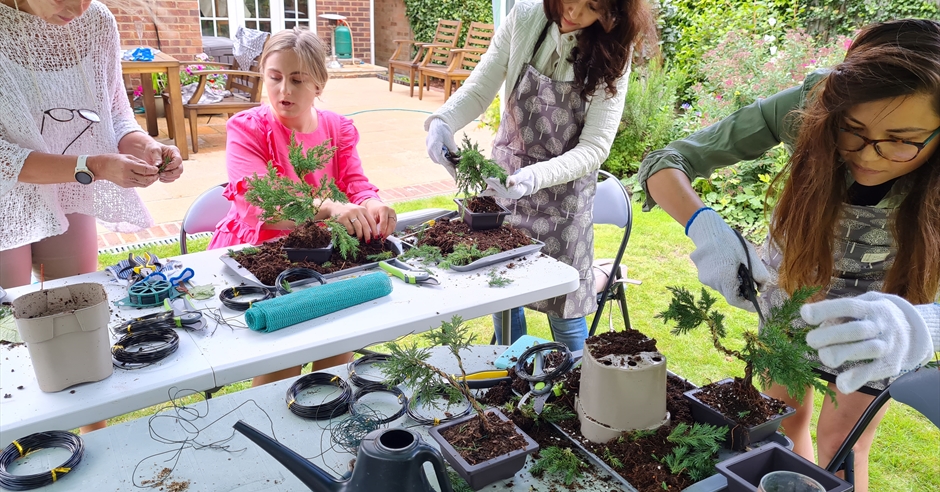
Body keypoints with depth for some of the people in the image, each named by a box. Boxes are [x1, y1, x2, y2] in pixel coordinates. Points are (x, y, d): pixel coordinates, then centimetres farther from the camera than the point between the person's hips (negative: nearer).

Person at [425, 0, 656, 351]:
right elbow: (479, 89, -6)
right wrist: (443, 121, -27)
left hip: (563, 191, -2)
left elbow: (594, 148, -18)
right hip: (504, 180, 2)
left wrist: (535, 177, -34)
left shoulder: (611, 55, -14)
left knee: (563, 308, 5)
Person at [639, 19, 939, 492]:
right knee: (785, 416, 16)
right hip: (790, 280, 1)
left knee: (840, 449, 6)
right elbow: (664, 162, -30)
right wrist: (705, 227, -49)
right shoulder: (811, 105, -32)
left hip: (880, 312, -1)